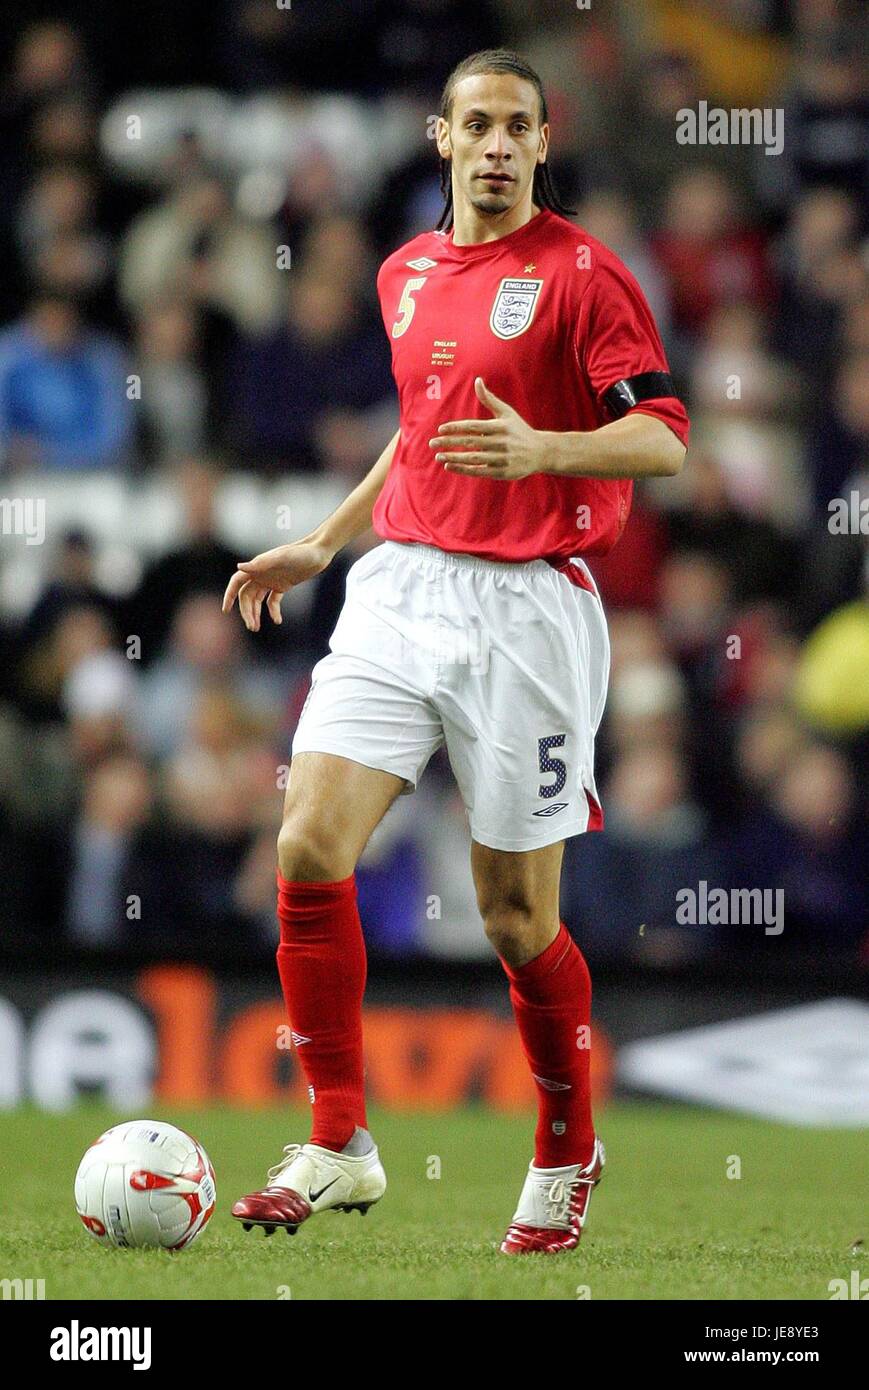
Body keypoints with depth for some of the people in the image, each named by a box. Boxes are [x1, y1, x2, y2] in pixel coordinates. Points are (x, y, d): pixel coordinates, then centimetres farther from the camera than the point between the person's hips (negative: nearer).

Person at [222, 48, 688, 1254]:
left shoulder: (581, 273, -6)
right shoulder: (407, 274, 14)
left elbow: (661, 436, -13)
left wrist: (540, 449, -30)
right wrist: (321, 545, 27)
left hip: (526, 607, -5)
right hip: (401, 590, 5)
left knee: (514, 908, 0)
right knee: (310, 847, -11)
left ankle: (567, 1154, 21)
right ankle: (340, 1145, -2)